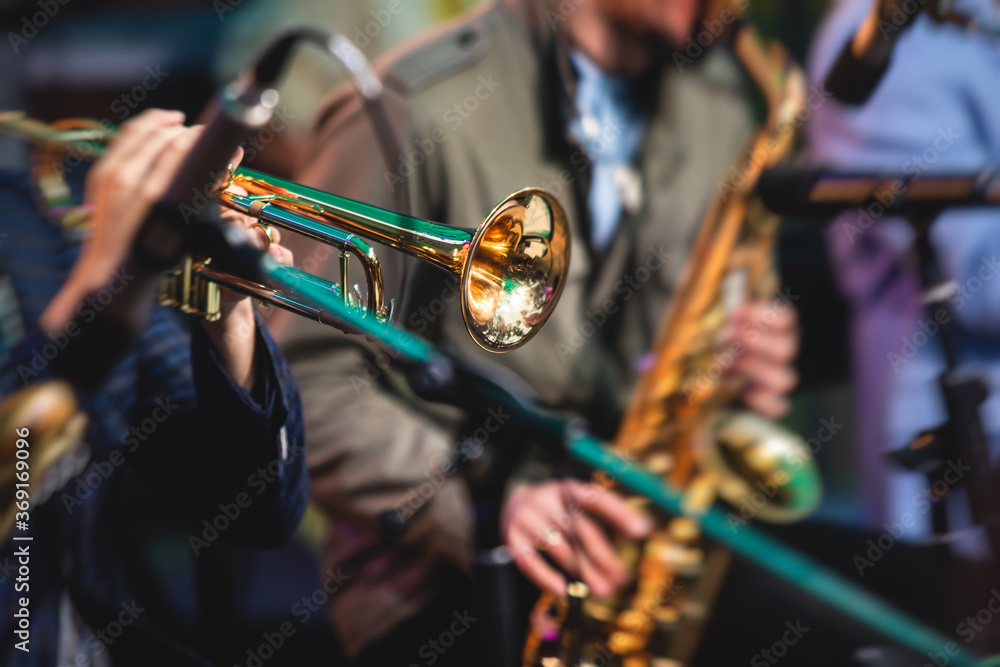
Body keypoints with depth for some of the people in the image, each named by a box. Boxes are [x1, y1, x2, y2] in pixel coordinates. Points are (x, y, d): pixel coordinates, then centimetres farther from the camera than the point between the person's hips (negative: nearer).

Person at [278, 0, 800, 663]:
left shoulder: (716, 103, 11)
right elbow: (303, 381, -11)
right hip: (443, 577, -6)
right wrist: (480, 499, -22)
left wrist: (749, 370, -2)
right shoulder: (415, 109, -10)